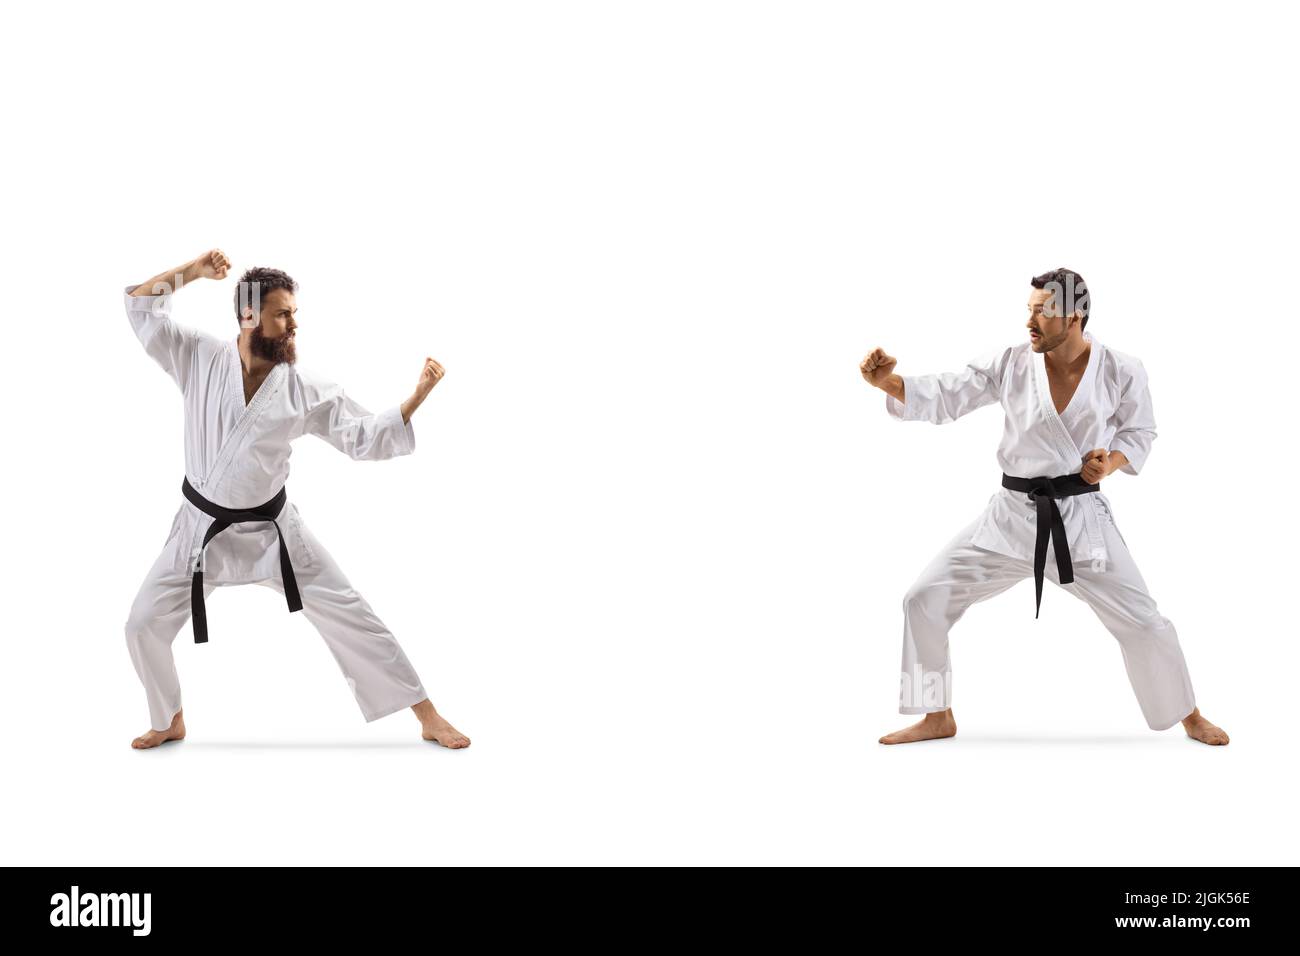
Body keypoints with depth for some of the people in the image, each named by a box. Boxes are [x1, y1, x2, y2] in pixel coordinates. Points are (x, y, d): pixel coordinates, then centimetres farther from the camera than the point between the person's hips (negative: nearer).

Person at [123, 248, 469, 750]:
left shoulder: (306, 389, -10)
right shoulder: (199, 357, -8)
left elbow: (366, 438, -8)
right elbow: (142, 307, -5)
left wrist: (418, 395, -19)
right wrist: (191, 271, -19)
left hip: (272, 528, -1)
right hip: (202, 528, 1)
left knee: (348, 615, -4)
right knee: (144, 625, 2)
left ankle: (428, 718, 3)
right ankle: (169, 722, 30)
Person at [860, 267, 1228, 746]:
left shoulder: (1121, 371, -7)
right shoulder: (1010, 364, -6)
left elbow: (1140, 431, 7)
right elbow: (942, 397, -7)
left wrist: (1112, 461, -15)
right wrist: (887, 381, -24)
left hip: (1081, 518, -1)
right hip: (1013, 516, 2)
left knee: (1141, 622, 2)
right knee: (926, 599, -4)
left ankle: (1188, 715, 31)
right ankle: (938, 717, 14)